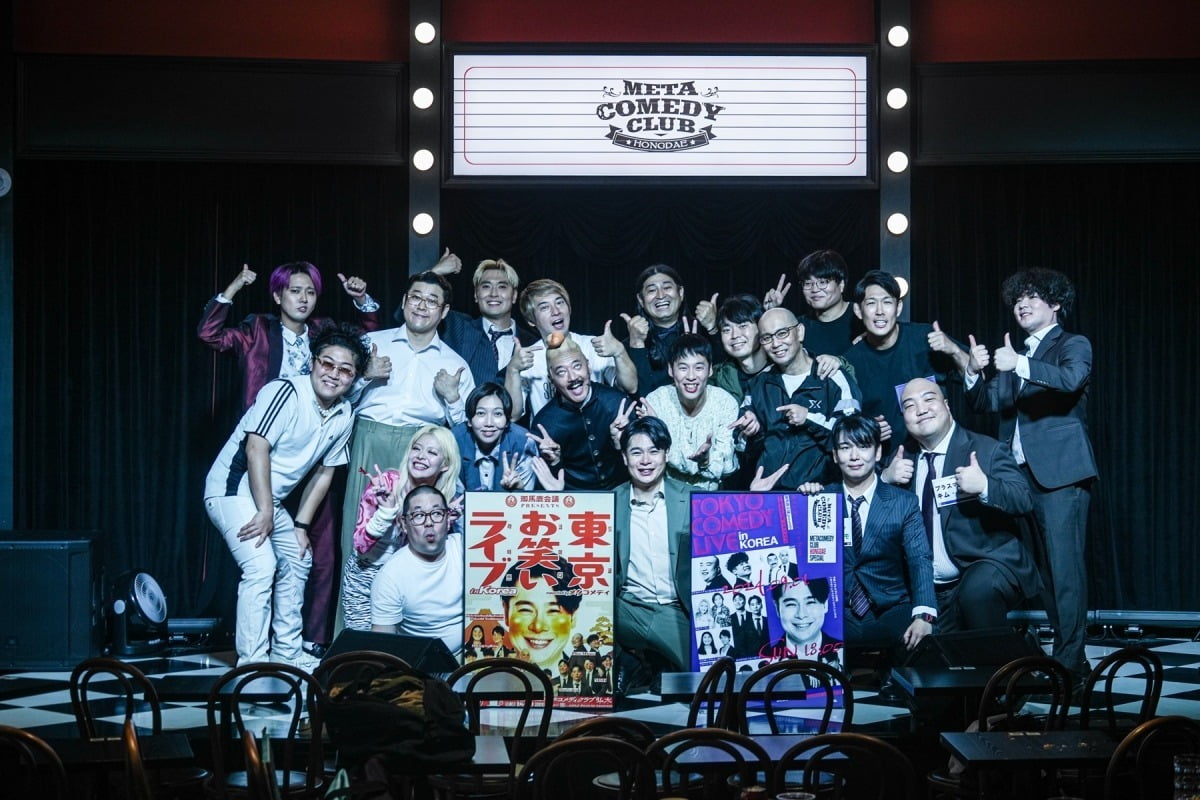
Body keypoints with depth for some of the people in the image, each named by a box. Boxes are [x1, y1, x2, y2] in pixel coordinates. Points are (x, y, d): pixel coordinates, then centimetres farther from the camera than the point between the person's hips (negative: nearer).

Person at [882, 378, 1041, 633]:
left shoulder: (987, 450, -5)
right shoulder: (904, 457, 9)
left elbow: (1025, 501, -14)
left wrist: (984, 487, -31)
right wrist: (886, 478, -8)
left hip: (987, 566, -5)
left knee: (978, 589, -36)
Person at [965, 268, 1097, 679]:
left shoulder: (1073, 345, 4)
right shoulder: (1015, 355, 24)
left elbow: (1072, 379, -18)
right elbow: (985, 402, 17)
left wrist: (1019, 366, -27)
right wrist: (973, 371, -1)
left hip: (1060, 473, -7)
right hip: (1021, 473, 7)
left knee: (1064, 566, -11)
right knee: (1044, 565, 6)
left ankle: (1070, 659, -12)